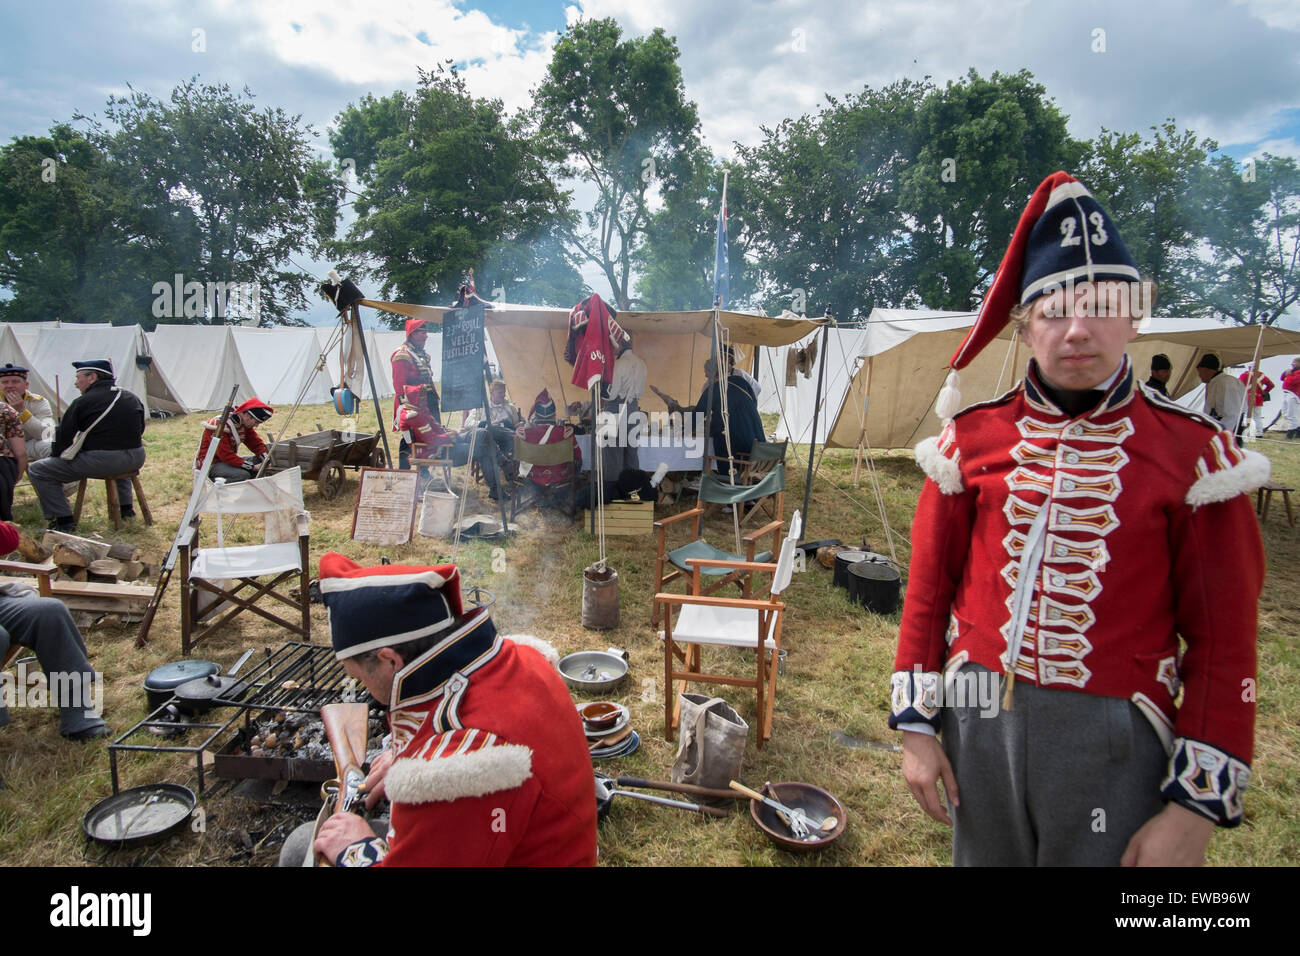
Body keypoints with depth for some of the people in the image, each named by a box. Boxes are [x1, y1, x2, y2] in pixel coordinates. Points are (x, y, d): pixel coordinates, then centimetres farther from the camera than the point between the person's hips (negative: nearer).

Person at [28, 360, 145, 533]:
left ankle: (63, 520, 4)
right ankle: (126, 508, 34)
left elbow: (62, 442, 0)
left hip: (99, 463, -6)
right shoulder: (132, 398, 12)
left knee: (38, 470, 9)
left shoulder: (81, 403, -4)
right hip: (135, 460, 6)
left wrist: (56, 456, 19)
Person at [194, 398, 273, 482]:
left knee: (260, 460, -8)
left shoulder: (245, 424, 1)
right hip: (212, 464, -9)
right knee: (243, 475, -32)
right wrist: (252, 467, -28)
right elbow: (225, 455, -27)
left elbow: (256, 443, 9)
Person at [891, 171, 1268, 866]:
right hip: (979, 723, 2)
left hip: (1114, 744, -2)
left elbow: (1223, 640, -5)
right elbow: (928, 589, 2)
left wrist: (1199, 801, -7)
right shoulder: (972, 437, -2)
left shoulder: (1194, 455, -7)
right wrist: (917, 726, 2)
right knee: (982, 857, 20)